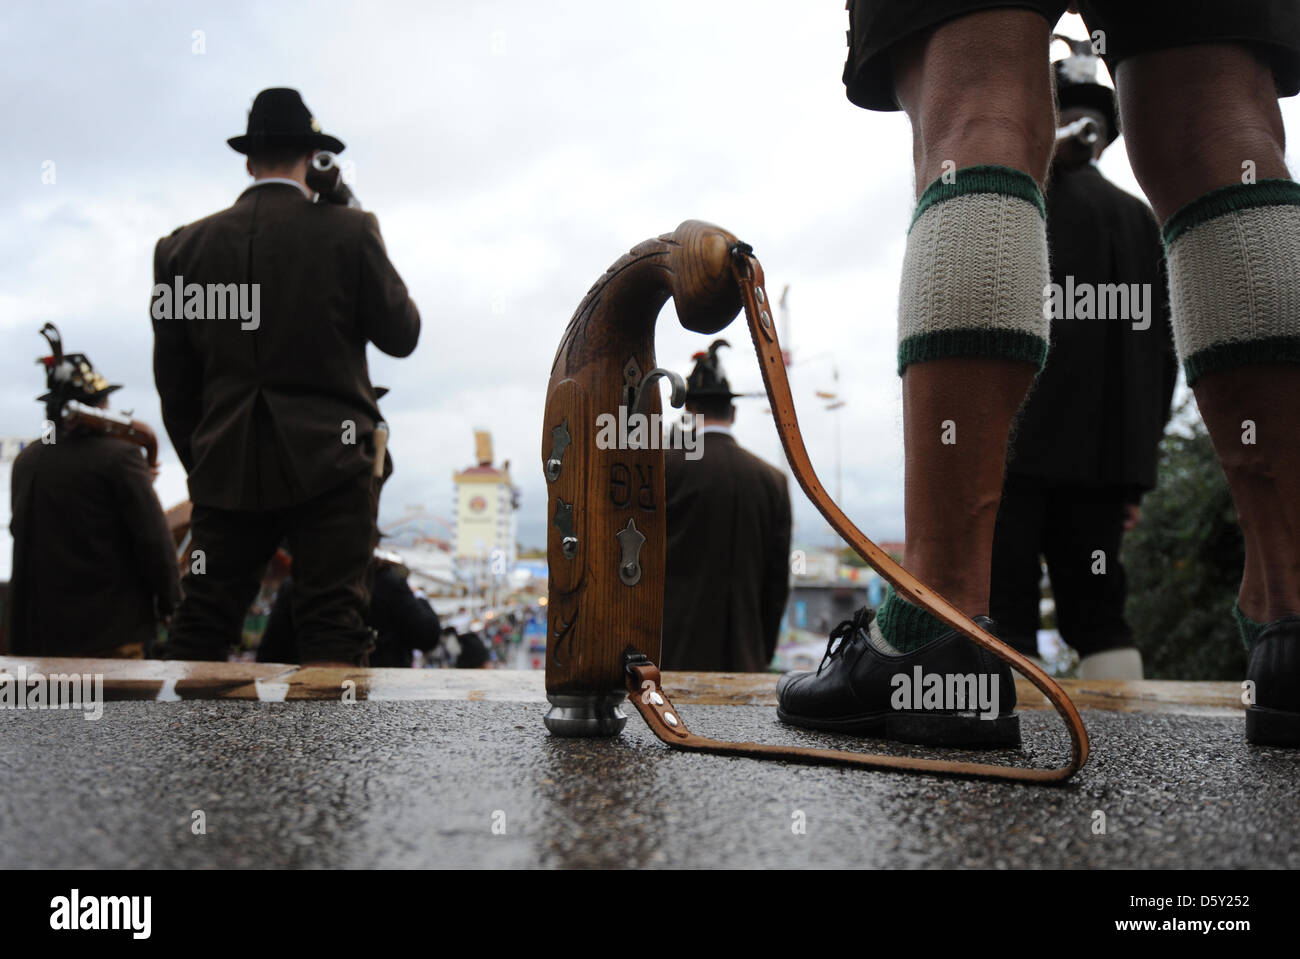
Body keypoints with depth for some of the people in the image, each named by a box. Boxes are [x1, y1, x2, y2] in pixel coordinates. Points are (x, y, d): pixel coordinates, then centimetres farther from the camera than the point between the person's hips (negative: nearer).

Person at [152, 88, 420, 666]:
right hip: (330, 464, -3)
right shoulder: (349, 232, -4)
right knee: (332, 631, -3)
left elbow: (173, 382, 10)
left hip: (227, 469, 3)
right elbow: (401, 336, 5)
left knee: (198, 634, 9)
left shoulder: (183, 247, 7)